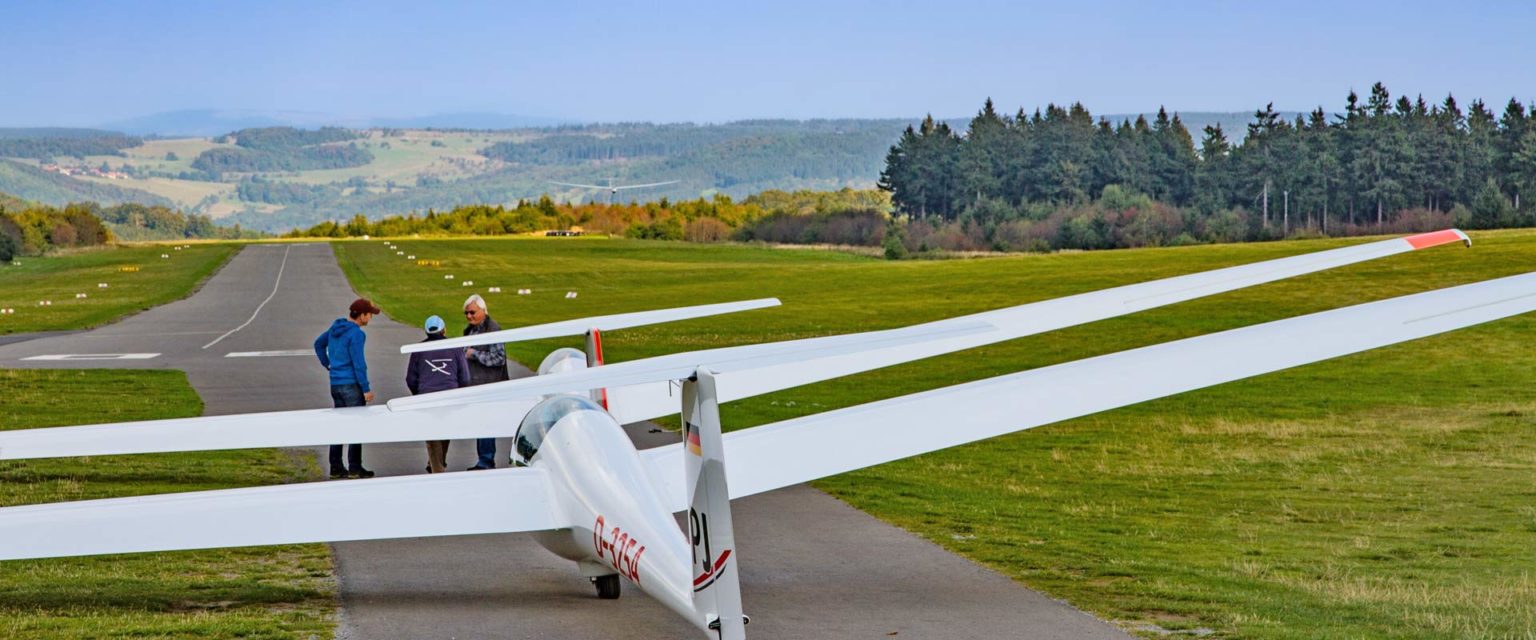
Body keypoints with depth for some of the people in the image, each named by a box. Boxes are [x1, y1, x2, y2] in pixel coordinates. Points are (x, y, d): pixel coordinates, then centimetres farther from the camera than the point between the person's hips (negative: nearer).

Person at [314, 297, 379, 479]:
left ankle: (336, 468, 14)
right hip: (352, 384, -8)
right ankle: (355, 468, 1)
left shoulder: (336, 327, 9)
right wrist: (366, 389, -15)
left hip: (336, 384, 8)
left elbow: (319, 344, 24)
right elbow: (358, 363, -19)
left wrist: (328, 365, 21)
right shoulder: (356, 334, -17)